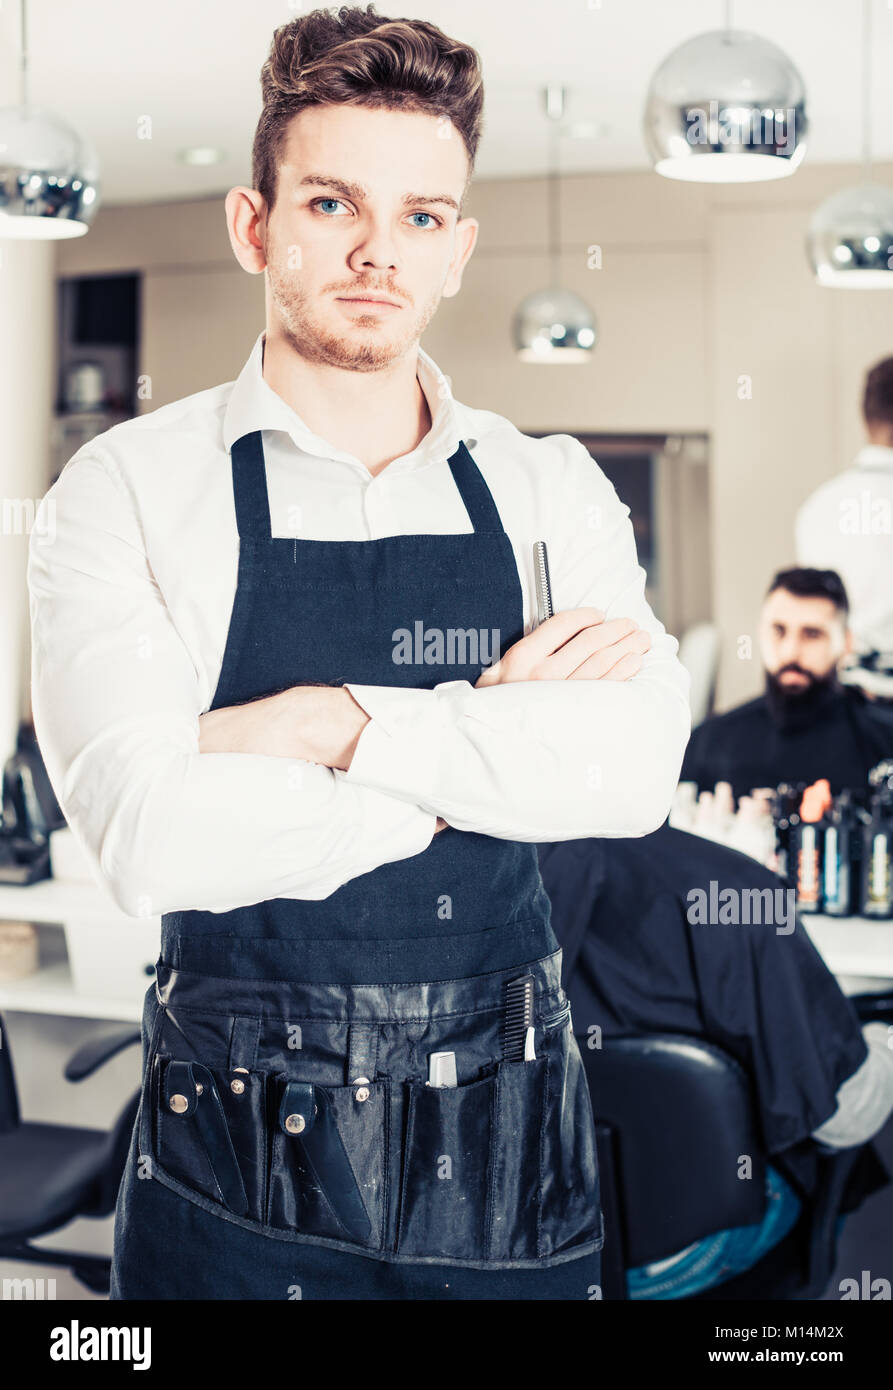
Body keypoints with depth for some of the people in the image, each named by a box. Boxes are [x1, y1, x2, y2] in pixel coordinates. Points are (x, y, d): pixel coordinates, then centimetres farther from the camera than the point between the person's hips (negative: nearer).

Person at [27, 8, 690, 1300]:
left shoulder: (550, 490, 3)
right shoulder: (127, 490, -6)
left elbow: (638, 768, -13)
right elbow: (151, 839, -19)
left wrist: (341, 723, -19)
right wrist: (496, 736, -13)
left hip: (506, 1144, 3)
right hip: (237, 1155, -2)